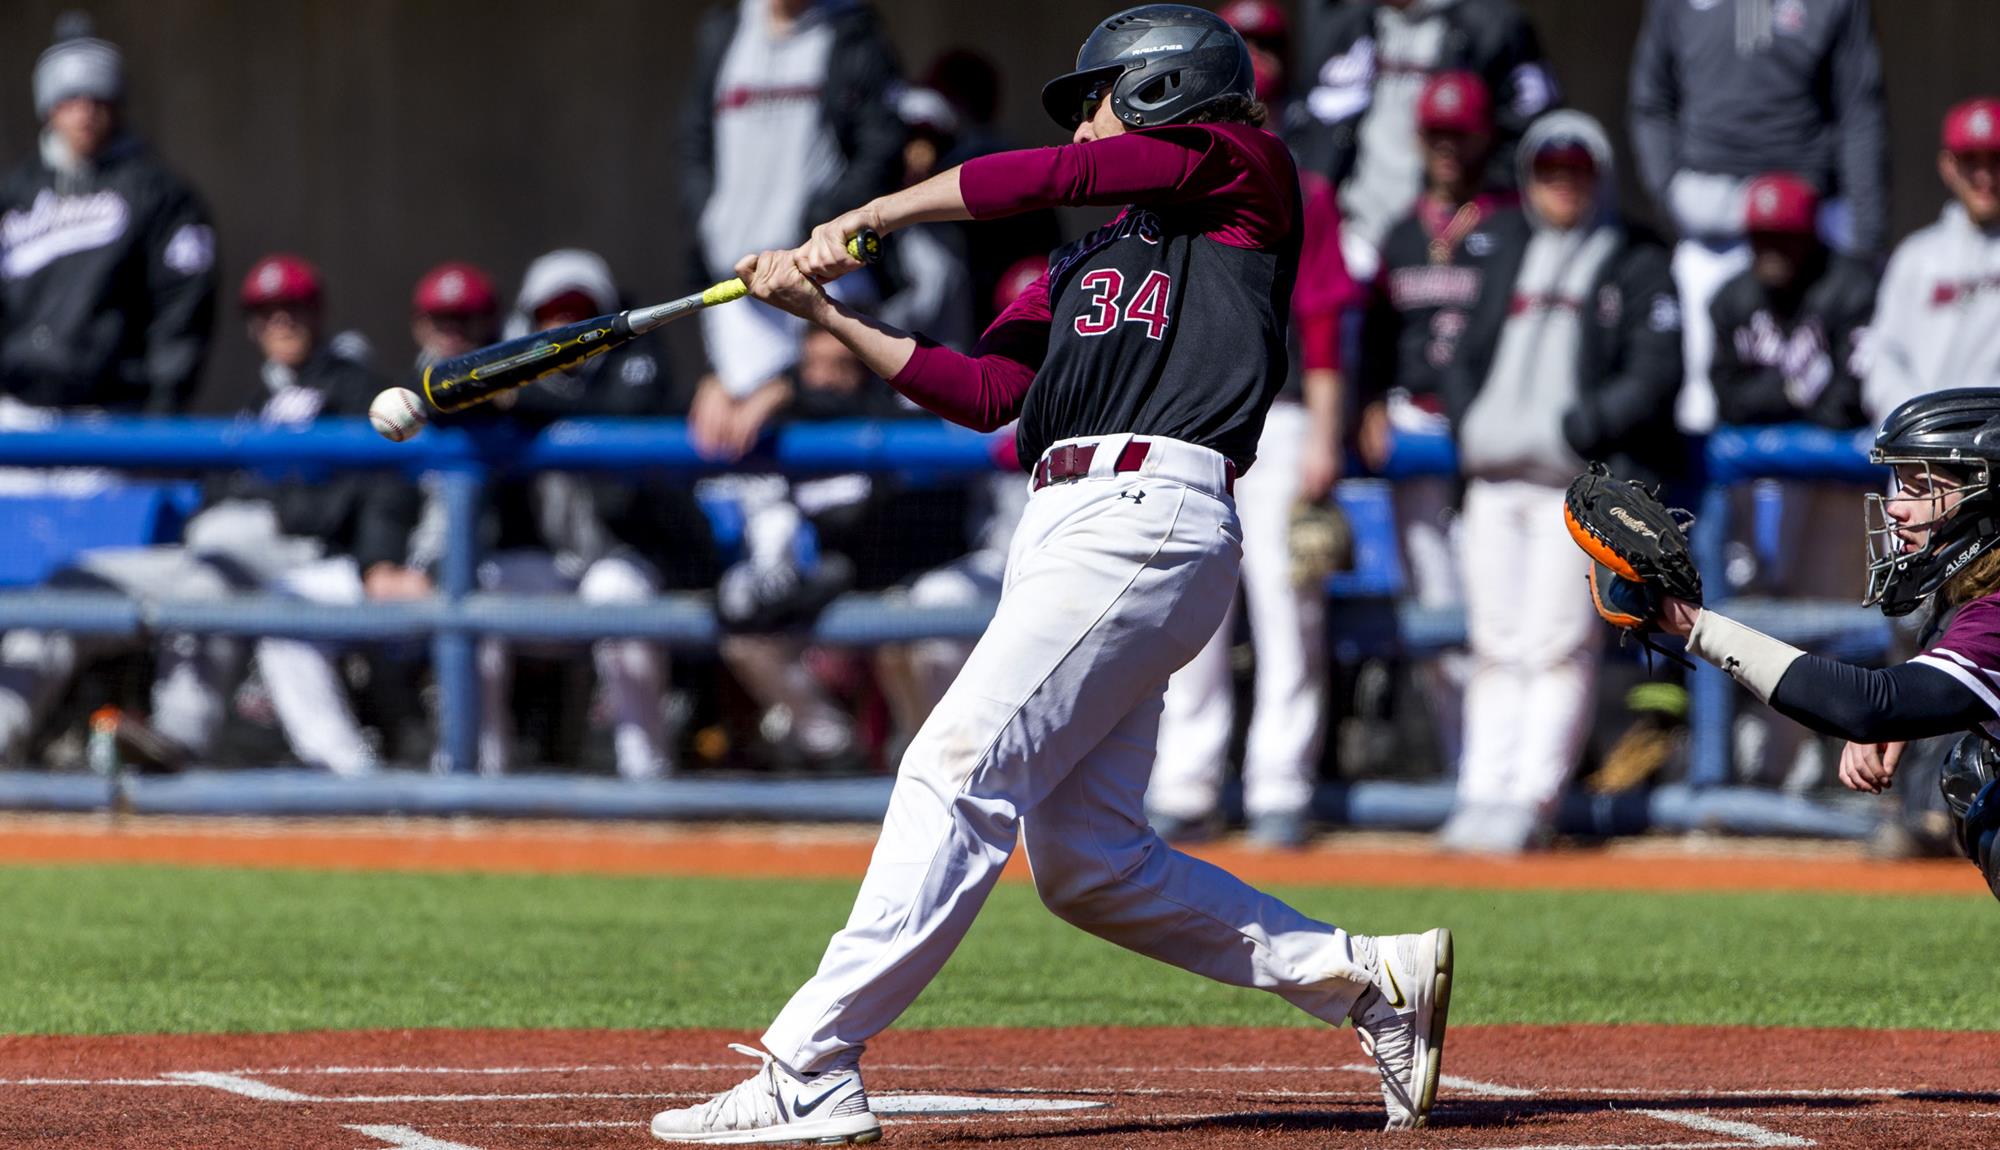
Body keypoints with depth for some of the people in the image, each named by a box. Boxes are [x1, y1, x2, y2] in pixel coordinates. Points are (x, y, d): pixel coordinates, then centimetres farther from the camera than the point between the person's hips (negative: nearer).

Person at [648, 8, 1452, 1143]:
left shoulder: (1245, 166, 6)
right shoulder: (1088, 264, 29)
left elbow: (1049, 175, -3)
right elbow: (983, 390, 19)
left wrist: (865, 217, 3)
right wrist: (826, 311, 13)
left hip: (1149, 517, -9)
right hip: (1065, 532, 9)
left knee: (960, 772, -16)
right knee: (1088, 861, 3)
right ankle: (1373, 978, 11)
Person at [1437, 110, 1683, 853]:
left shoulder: (1636, 267, 5)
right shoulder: (1508, 252, 21)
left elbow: (1655, 374, -4)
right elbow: (1470, 353, 22)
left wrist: (1585, 425, -16)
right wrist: (1464, 424, 4)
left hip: (1578, 480, -5)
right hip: (1493, 477, 5)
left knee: (1556, 642, -12)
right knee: (1494, 643, 3)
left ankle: (1530, 798, -14)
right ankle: (1484, 793, 4)